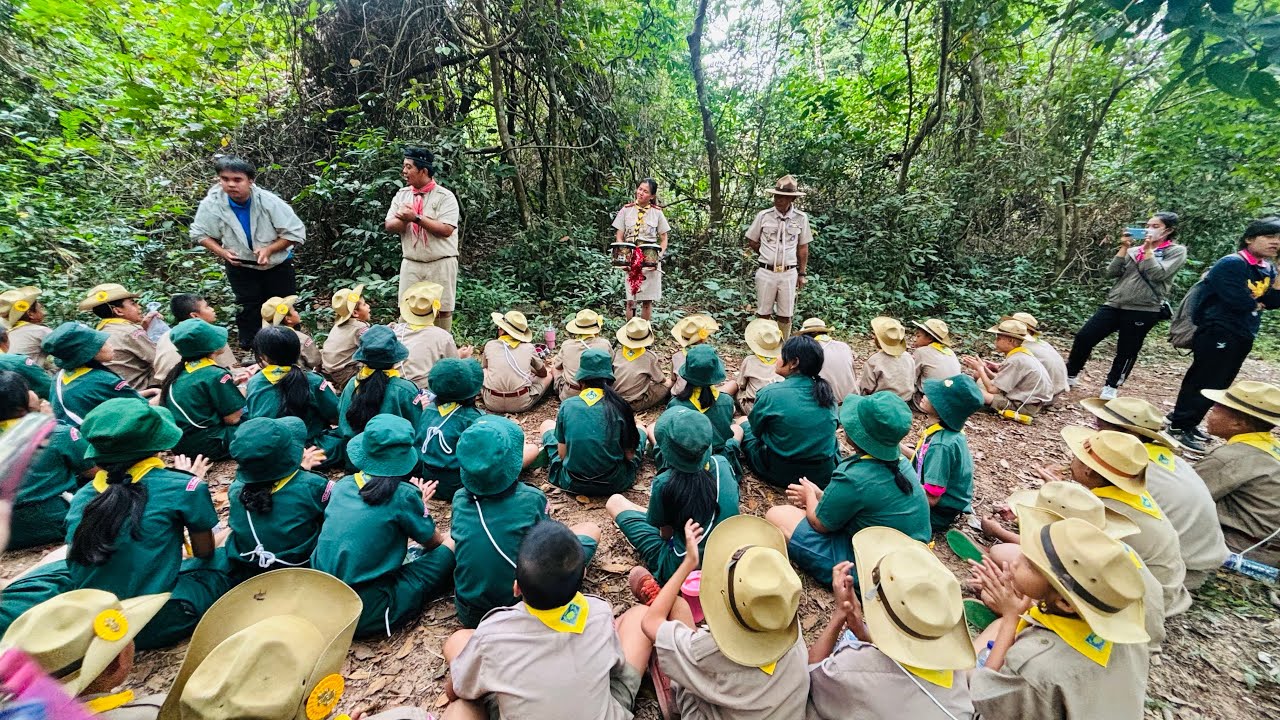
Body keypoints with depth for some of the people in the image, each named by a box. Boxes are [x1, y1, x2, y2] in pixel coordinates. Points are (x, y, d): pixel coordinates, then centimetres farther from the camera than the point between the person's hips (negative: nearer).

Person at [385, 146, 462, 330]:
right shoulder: (402, 194, 10)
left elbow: (445, 230, -17)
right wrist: (405, 219, -15)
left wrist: (416, 218, -18)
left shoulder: (444, 196, -6)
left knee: (442, 310, 4)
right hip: (411, 264, 5)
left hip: (440, 264, -4)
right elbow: (389, 226, 4)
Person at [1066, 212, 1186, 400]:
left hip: (1143, 310, -3)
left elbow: (1157, 274, -13)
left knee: (1126, 352, 4)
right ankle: (1070, 375, 7)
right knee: (1083, 337, -7)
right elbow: (1112, 272, 3)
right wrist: (1124, 248, -2)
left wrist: (1148, 249, -7)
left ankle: (1110, 387, 19)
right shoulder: (1134, 250, 13)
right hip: (1114, 304, 3)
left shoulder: (1177, 251, 3)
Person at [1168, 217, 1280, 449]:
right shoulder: (1231, 264, -13)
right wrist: (1258, 302, 0)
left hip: (1243, 336, 9)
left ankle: (1188, 422, 22)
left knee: (1218, 384, 13)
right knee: (1204, 383, -7)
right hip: (1219, 333, -9)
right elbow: (1238, 301, -20)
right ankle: (1179, 426, 0)